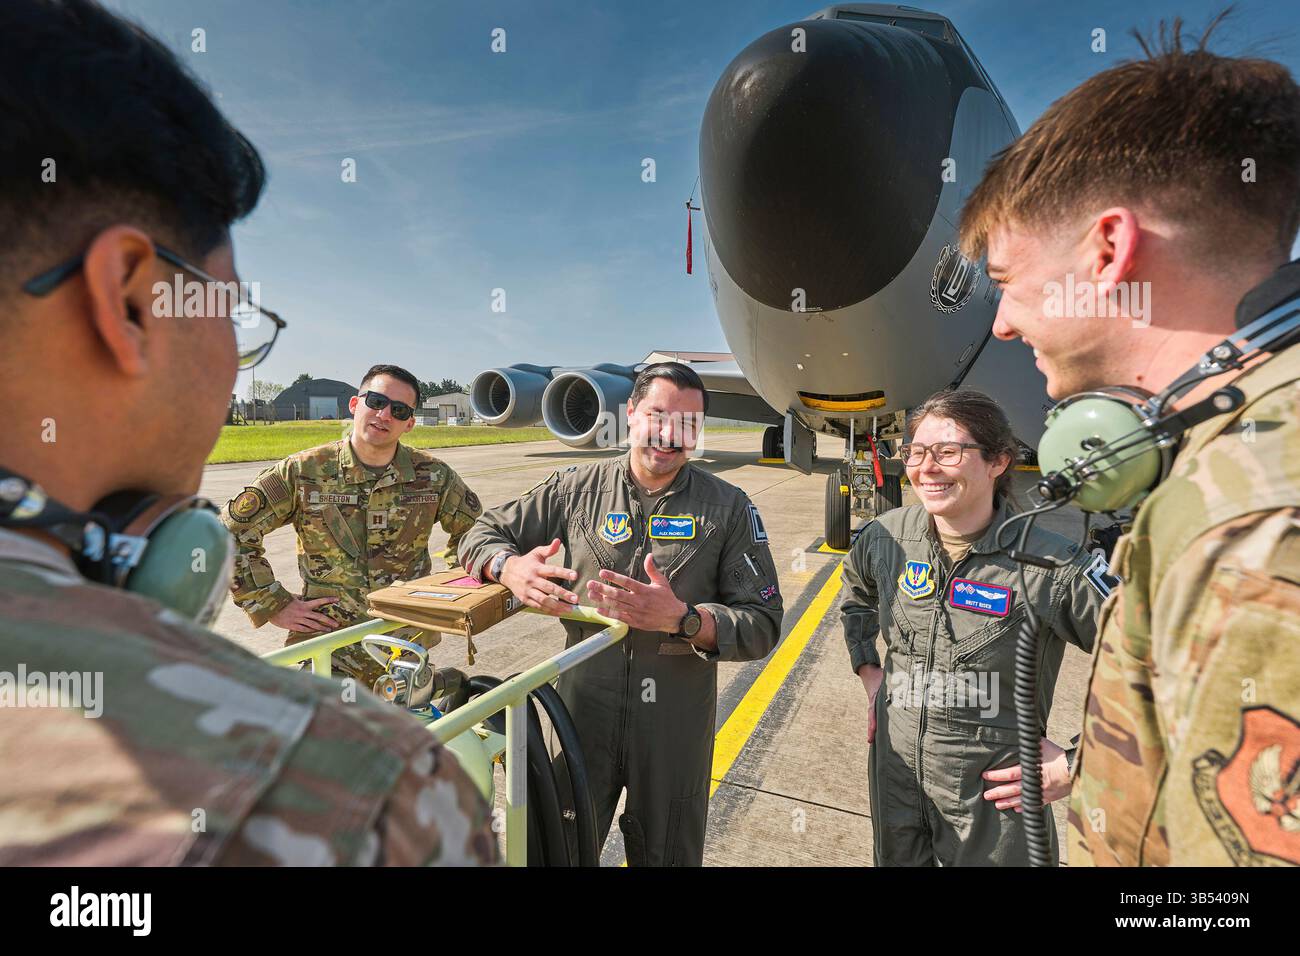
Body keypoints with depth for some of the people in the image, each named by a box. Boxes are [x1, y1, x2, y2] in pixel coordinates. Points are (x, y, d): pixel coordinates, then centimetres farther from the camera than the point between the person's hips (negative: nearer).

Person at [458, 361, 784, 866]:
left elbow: (763, 625, -10)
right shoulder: (577, 488, -3)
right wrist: (510, 567, -18)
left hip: (675, 726, 0)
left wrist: (681, 619, -27)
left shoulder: (729, 508, -6)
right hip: (582, 707, 1)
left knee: (667, 853, 21)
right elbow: (484, 532, 5)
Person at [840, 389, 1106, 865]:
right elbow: (857, 594, 13)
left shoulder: (1051, 567, -22)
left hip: (993, 797, -4)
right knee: (895, 860, 25)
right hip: (895, 769, 4)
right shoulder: (886, 536, -9)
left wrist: (1077, 766, -12)